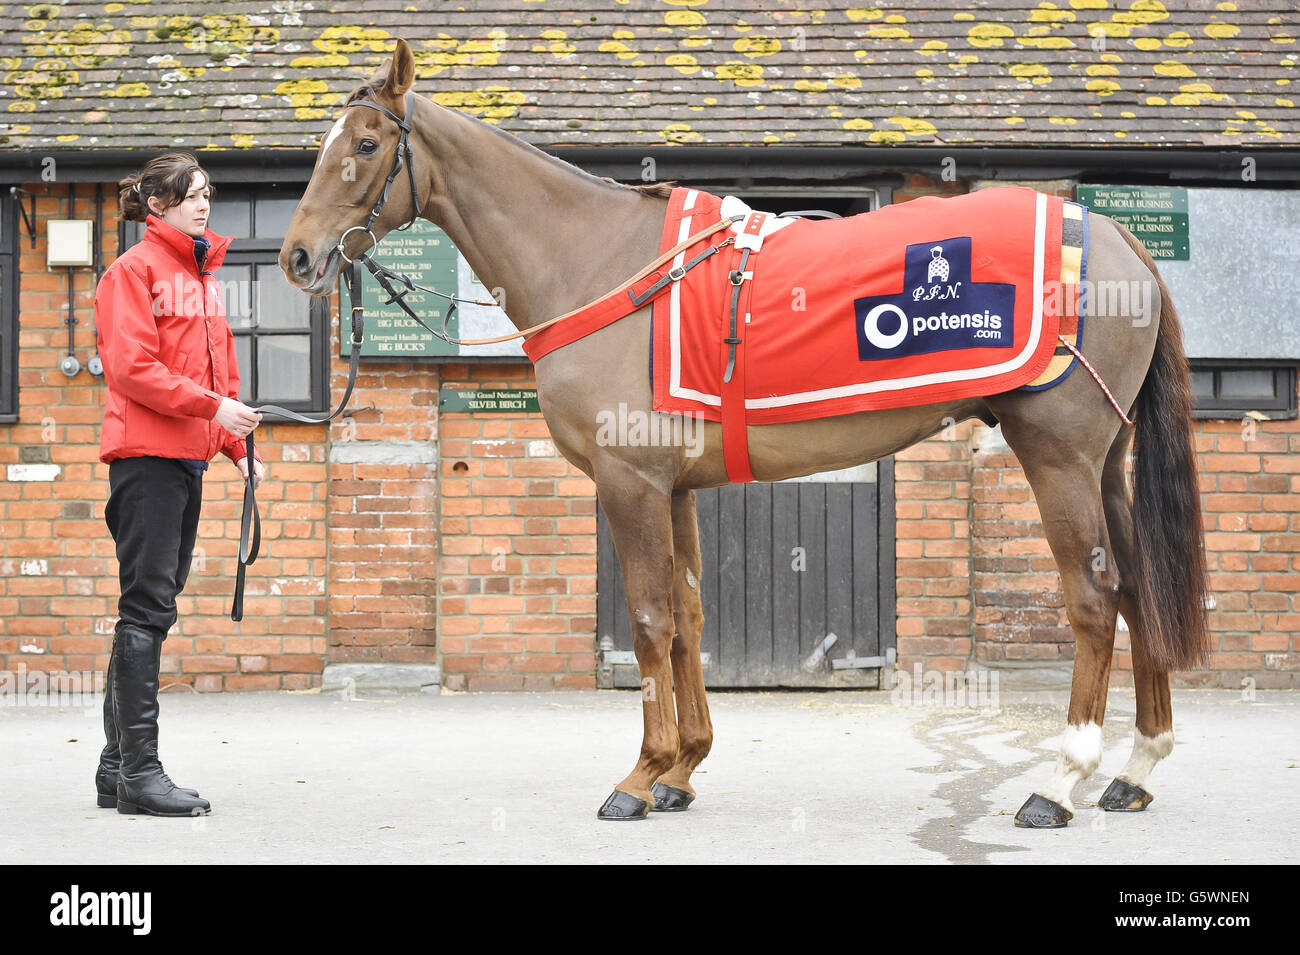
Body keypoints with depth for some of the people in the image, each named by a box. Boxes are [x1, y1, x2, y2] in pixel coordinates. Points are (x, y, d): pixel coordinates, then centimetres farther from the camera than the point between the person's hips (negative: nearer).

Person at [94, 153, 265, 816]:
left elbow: (220, 373, 22)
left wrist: (240, 446, 11)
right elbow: (132, 368, -15)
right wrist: (213, 406, -20)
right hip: (146, 453, -8)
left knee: (154, 607, 10)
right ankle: (138, 770, -8)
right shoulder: (134, 270, -5)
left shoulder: (202, 275, 20)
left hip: (188, 457, 8)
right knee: (148, 607, -10)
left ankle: (118, 766, 16)